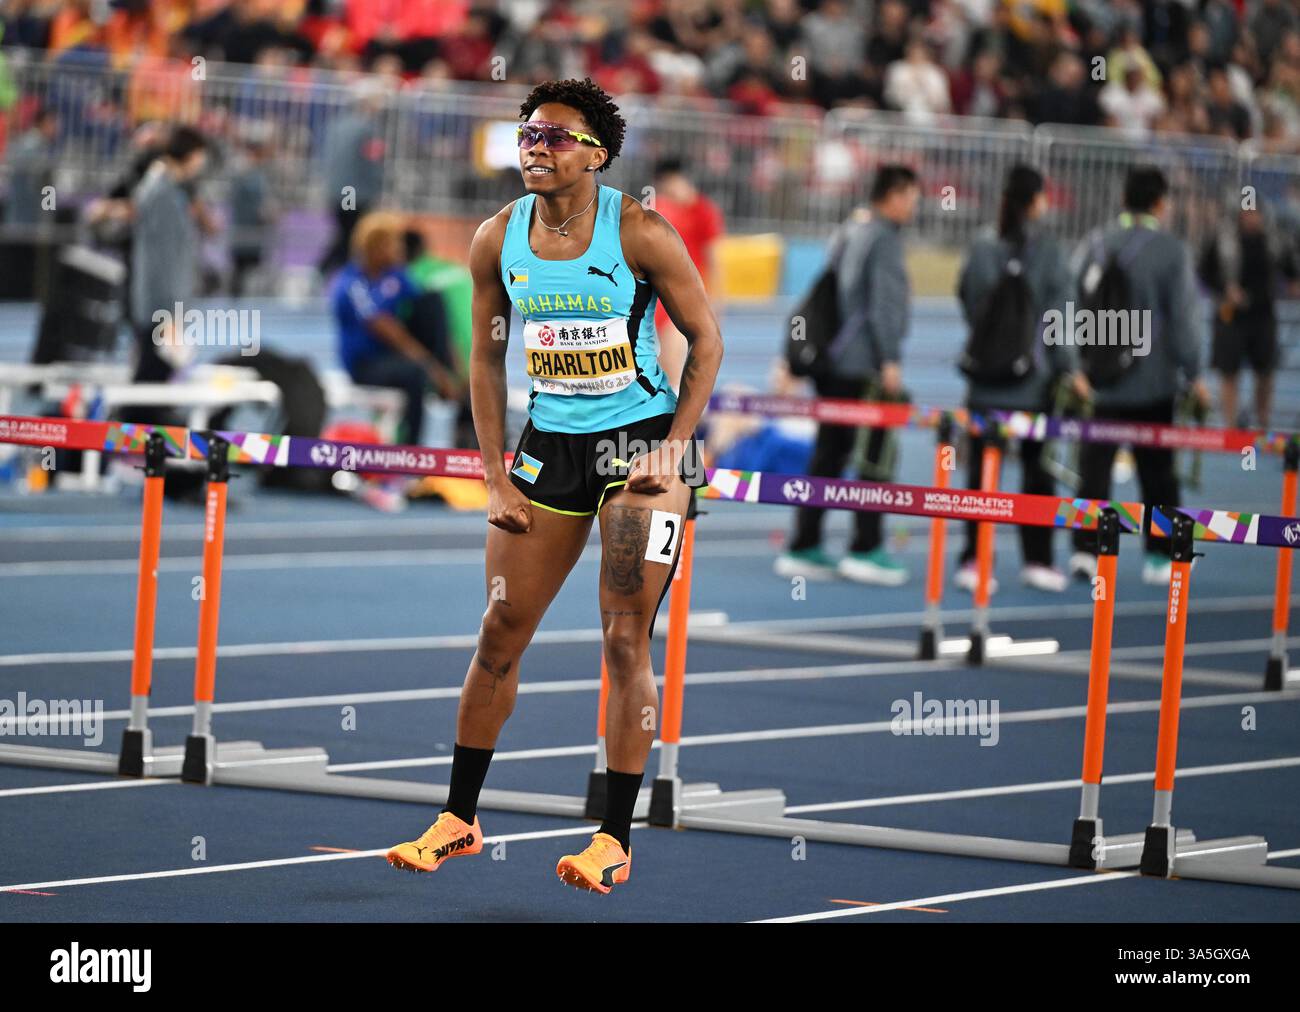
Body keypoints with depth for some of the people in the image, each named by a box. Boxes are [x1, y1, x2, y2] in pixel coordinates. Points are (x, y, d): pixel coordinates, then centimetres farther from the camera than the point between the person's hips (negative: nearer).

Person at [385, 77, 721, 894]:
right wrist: (496, 477, 3)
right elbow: (487, 358, 9)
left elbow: (706, 338, -6)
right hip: (549, 443, 4)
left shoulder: (639, 233, -13)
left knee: (626, 640, -7)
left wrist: (673, 450, -13)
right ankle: (460, 819, 19)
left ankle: (615, 840, -1)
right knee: (500, 635, 6)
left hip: (641, 439, -4)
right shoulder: (498, 240, -1)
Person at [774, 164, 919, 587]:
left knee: (828, 455, 9)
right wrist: (890, 361, -16)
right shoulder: (884, 238, -9)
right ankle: (866, 549, -4)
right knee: (873, 459, -4)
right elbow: (883, 305, -16)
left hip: (836, 362, 9)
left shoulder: (853, 231, 18)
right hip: (865, 366, -9)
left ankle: (804, 548, 9)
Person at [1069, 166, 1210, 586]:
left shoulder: (1095, 243, 5)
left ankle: (1085, 550, -4)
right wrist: (1193, 374, -1)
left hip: (1098, 379, 3)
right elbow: (1184, 316, -10)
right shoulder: (1171, 250, -9)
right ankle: (1159, 555, 12)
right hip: (1151, 383, -3)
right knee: (1156, 471, 8)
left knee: (1094, 468, 4)